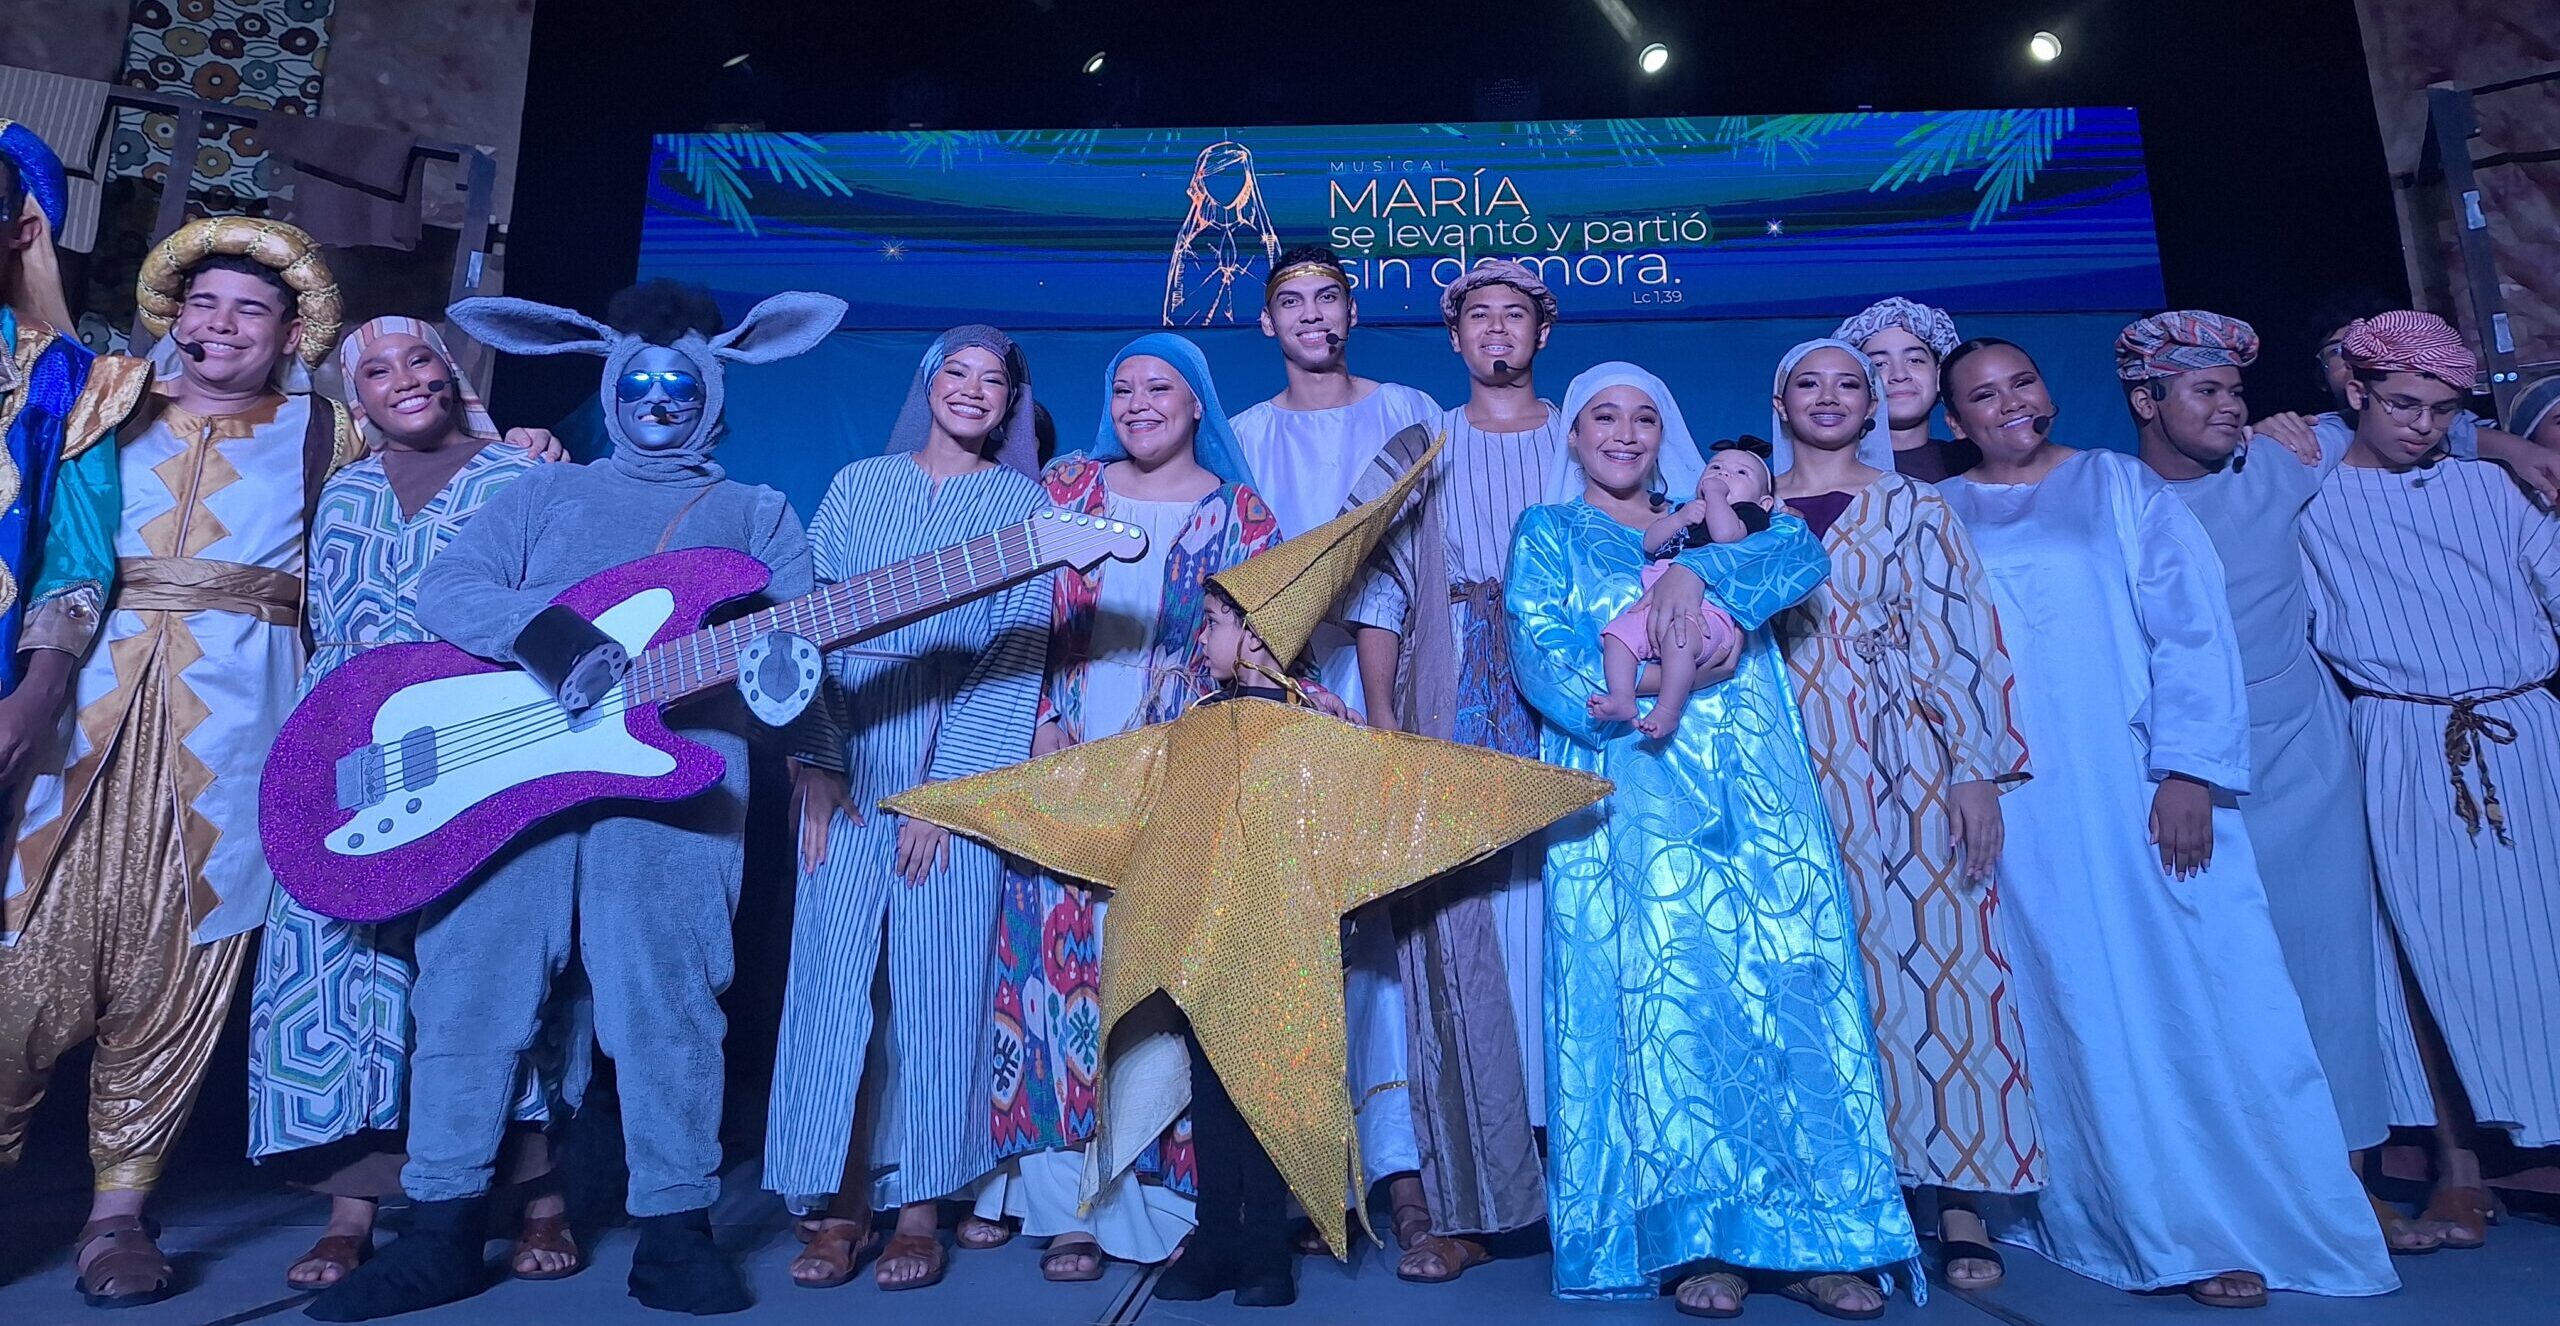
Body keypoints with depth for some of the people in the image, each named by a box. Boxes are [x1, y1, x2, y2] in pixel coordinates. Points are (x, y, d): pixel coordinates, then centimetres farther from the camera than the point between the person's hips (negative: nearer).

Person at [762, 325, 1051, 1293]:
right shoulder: (859, 485, 13)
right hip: (849, 762, 2)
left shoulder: (1025, 505, 6)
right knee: (833, 976, 0)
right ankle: (837, 1202, 12)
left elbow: (1019, 653, -3)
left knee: (937, 984, 0)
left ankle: (920, 1209, 12)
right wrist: (816, 763, -5)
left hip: (963, 767, -2)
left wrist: (949, 787, -12)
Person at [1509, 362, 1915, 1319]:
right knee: (1662, 986, -9)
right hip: (1634, 799, -2)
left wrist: (1698, 576, -14)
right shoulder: (1548, 537, 14)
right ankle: (1692, 1239, -3)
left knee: (1787, 983, -6)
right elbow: (1540, 652, -3)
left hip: (1757, 797, 3)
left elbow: (1802, 553, 1)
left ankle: (1805, 1236, 0)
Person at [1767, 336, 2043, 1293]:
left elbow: (1960, 638, 0)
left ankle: (1959, 1202, 6)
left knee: (1929, 951, -3)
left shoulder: (1913, 505, 7)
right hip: (1793, 757, 1)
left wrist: (1977, 769, -8)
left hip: (1902, 758, -1)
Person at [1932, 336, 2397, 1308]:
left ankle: (2250, 1213, 15)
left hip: (2139, 784, -1)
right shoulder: (1939, 515, 9)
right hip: (2017, 803, 1)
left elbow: (2191, 629, -2)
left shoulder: (2122, 486, 6)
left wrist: (2189, 771, -12)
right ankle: (2174, 1229, 18)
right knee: (2077, 1001, 5)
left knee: (2191, 990, 0)